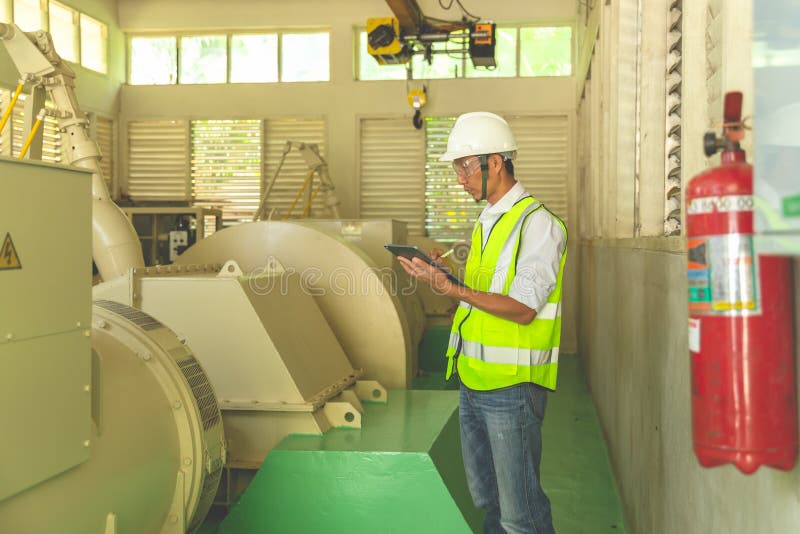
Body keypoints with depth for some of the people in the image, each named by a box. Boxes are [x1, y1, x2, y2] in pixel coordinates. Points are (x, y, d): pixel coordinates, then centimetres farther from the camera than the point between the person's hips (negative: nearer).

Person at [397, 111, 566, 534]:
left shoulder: (537, 223, -12)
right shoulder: (486, 221, 16)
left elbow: (523, 309, -20)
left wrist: (452, 289, -25)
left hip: (513, 386, -8)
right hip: (472, 381, 8)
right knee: (485, 499, 18)